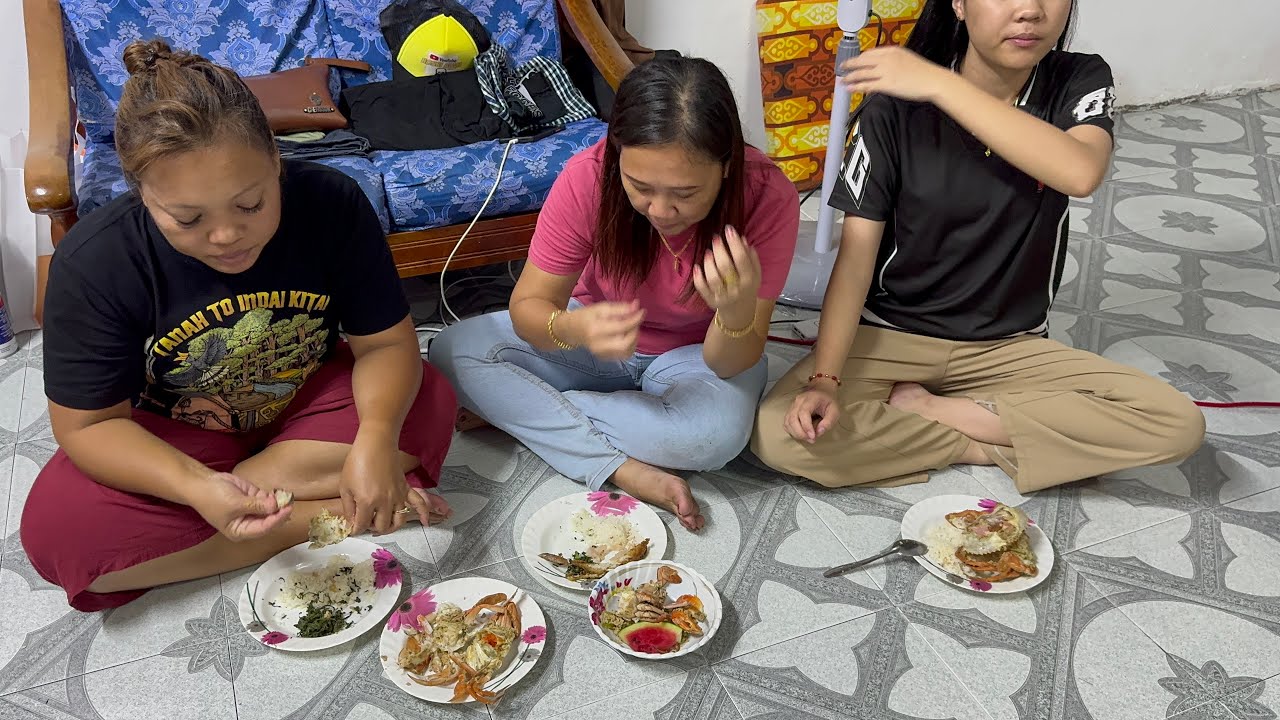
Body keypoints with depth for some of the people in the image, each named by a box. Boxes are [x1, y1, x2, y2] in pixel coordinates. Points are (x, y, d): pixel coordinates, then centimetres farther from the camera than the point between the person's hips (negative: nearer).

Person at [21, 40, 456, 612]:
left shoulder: (331, 202, -22)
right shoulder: (92, 263, -24)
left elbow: (385, 343, -18)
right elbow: (89, 423, -18)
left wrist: (376, 439, -40)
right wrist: (195, 488, -37)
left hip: (308, 402, 1)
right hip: (173, 439, 0)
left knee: (429, 405, -25)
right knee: (56, 528, -27)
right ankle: (322, 514, -21)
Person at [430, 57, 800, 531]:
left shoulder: (768, 197, -29)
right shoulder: (587, 177, -27)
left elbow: (732, 365, -25)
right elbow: (527, 306, -20)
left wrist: (738, 310, -49)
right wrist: (572, 328, -43)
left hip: (697, 354, -1)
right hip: (598, 334, 2)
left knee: (718, 432, -36)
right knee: (453, 350, -19)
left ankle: (519, 411, -15)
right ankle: (625, 471, -24)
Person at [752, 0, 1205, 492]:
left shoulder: (1081, 83, -7)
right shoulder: (896, 106, -12)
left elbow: (1081, 174, -30)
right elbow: (856, 255, -14)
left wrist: (940, 84, -30)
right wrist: (824, 379, -27)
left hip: (1008, 347, 2)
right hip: (891, 336, -2)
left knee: (1180, 424, -19)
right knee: (777, 434, -29)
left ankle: (923, 409, -11)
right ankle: (991, 445, -9)